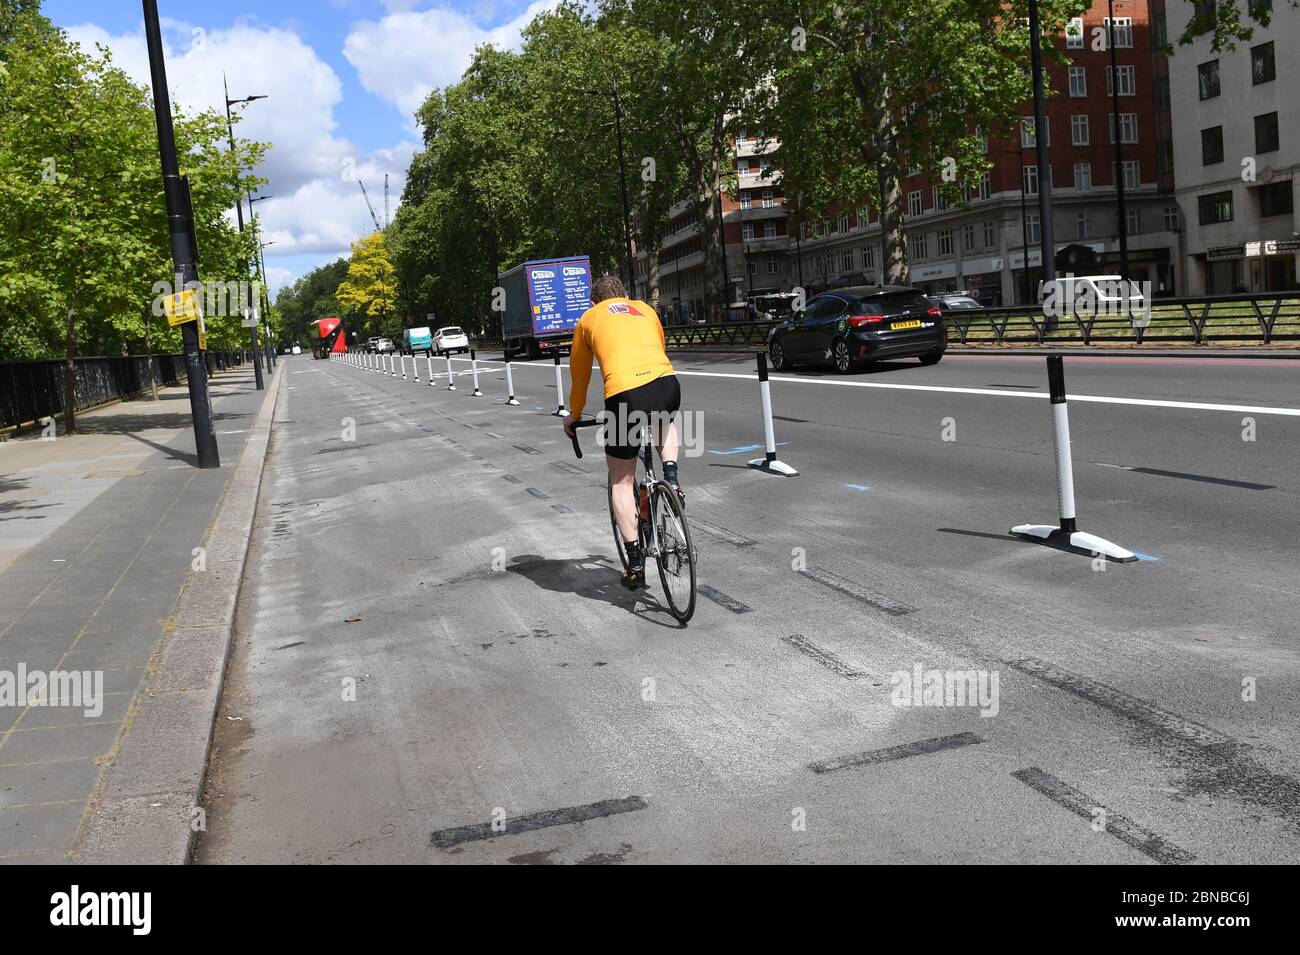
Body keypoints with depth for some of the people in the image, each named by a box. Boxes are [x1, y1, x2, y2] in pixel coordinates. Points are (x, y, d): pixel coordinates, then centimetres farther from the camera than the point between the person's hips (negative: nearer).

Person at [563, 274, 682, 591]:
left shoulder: (588, 318, 22)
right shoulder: (645, 309, 29)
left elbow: (580, 375, 29)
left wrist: (574, 415, 45)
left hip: (624, 395, -2)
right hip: (667, 385, 2)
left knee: (622, 481, 14)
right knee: (665, 420, 41)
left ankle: (635, 565, 12)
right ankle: (671, 478, 18)